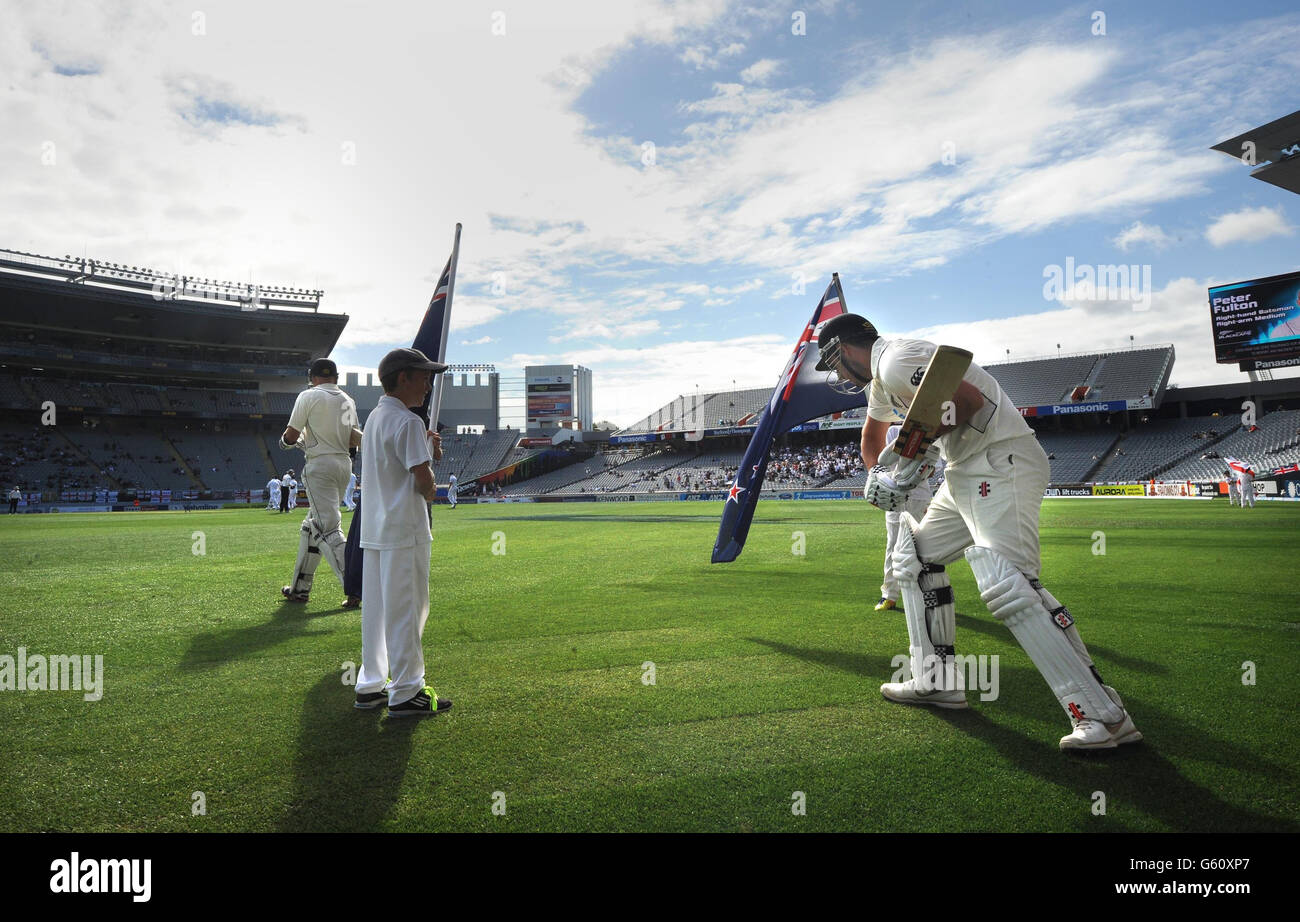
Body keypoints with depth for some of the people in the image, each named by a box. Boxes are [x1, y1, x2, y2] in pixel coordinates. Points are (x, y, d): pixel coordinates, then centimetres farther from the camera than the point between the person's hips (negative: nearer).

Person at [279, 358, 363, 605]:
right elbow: (354, 439, 5)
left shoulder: (309, 396, -4)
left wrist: (286, 441, 18)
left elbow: (290, 436, -4)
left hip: (320, 466, -8)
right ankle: (300, 587, 23)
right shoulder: (348, 401, 15)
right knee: (312, 525, 17)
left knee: (327, 528, -11)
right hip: (344, 465, 8)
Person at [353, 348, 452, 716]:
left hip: (373, 530, 9)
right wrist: (431, 490, 3)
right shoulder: (407, 422, -15)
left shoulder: (374, 417, 15)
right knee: (406, 610, -2)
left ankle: (371, 686, 24)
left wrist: (427, 448, 5)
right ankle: (405, 693, 6)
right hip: (404, 532, -9)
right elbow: (423, 481, -19)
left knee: (375, 609, 15)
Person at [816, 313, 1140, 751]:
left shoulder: (896, 361, -13)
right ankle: (937, 682, 20)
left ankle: (1103, 715, -22)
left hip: (1002, 460, -11)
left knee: (1005, 581, -25)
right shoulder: (882, 378, 22)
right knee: (916, 555, 16)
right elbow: (874, 433, 39)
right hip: (967, 473, 11)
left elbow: (970, 399, -23)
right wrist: (879, 475, 23)